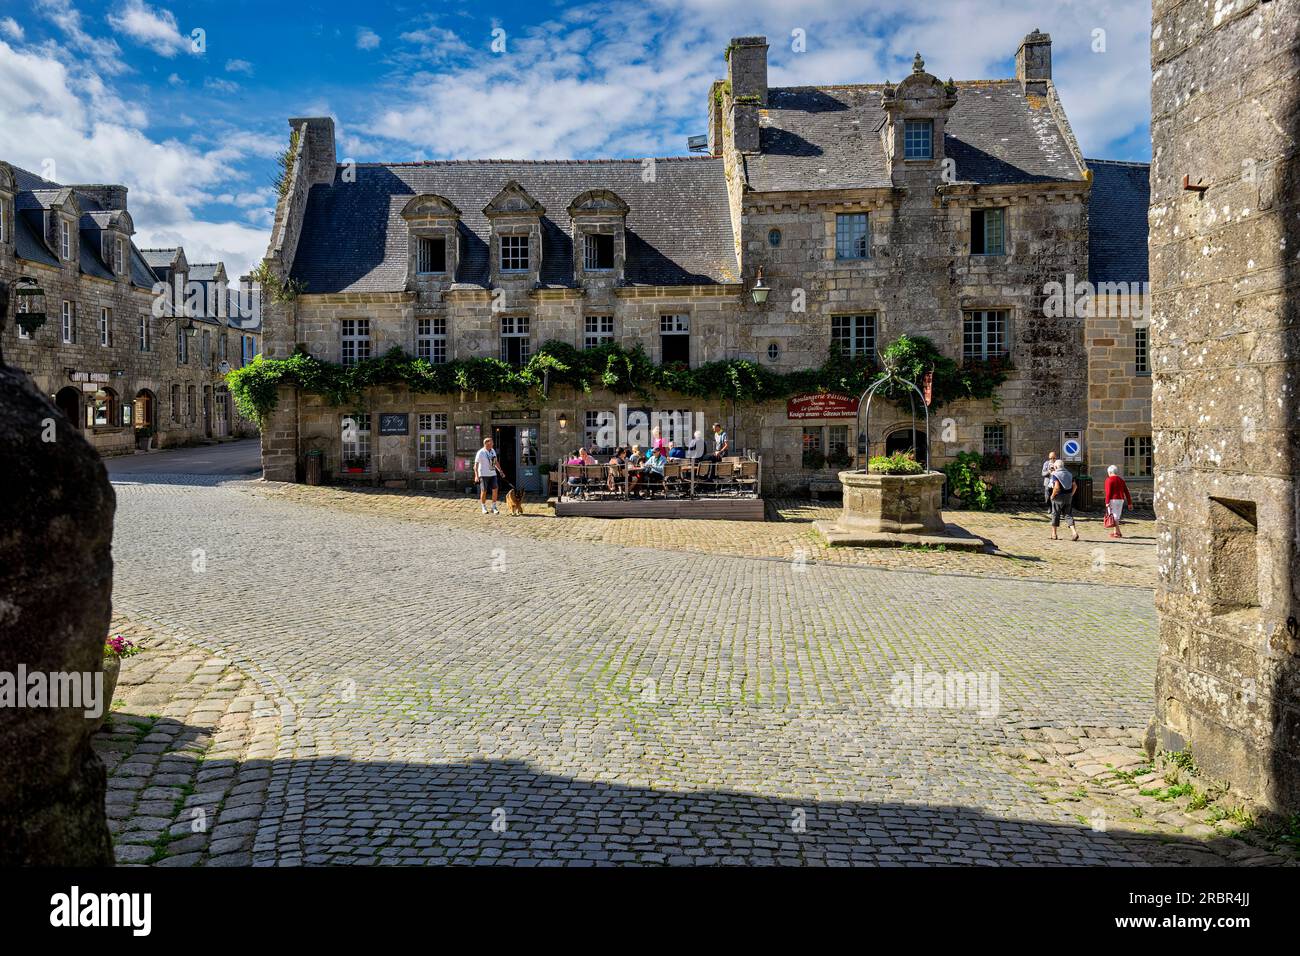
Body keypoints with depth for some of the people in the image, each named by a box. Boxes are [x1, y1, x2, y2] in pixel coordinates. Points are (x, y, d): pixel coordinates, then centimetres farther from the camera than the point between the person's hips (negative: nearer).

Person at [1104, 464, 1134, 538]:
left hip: (1113, 500, -7)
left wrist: (1107, 502, -18)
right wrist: (1129, 503, 14)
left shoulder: (1109, 480, -6)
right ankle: (1115, 531, 20)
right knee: (1116, 517, 15)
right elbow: (1126, 492, 12)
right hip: (1120, 500, 7)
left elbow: (1108, 492, -16)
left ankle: (1118, 533, -11)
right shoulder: (1121, 480, 14)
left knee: (1113, 517, -5)